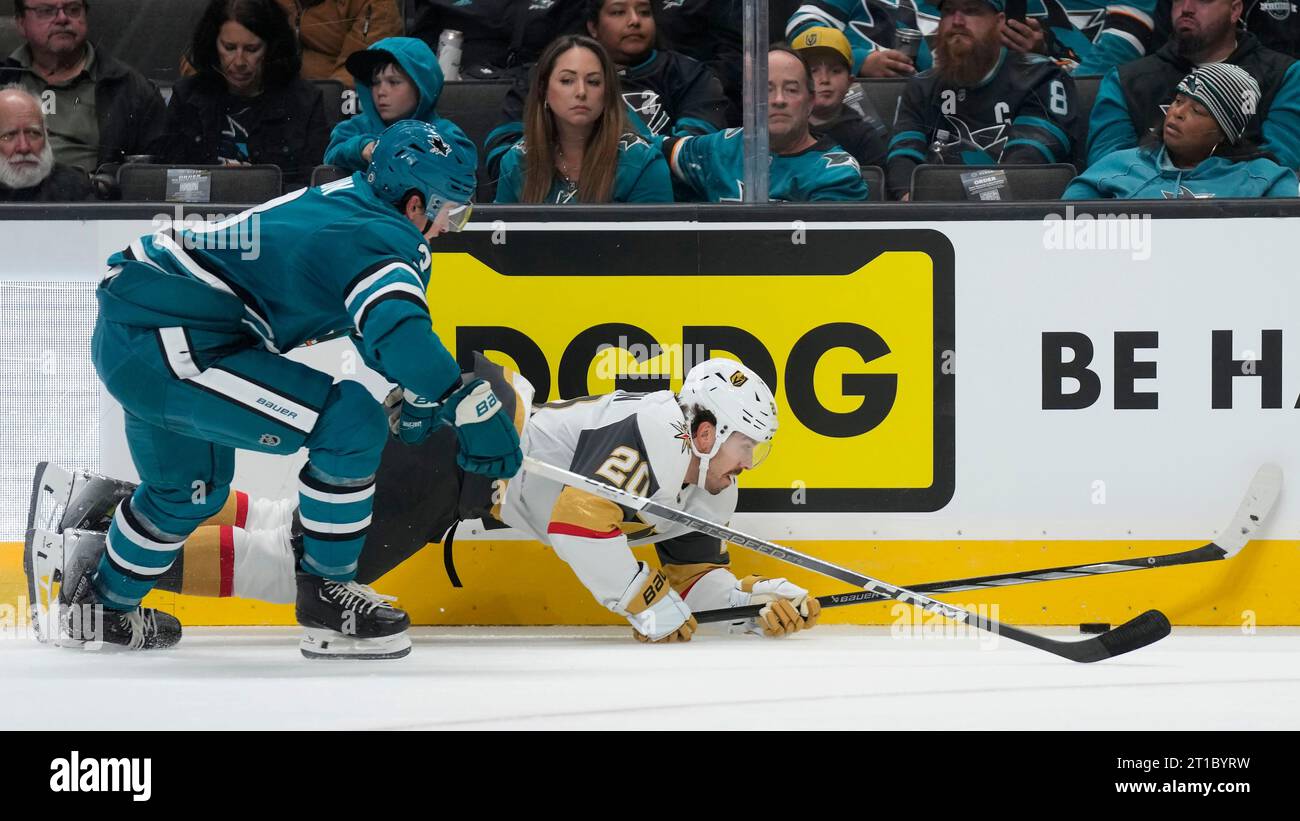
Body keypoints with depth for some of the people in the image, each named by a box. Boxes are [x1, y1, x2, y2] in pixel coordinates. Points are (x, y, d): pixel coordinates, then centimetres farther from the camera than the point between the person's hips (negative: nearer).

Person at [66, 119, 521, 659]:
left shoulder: (347, 202, 13)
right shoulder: (385, 240, -16)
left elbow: (376, 317, 29)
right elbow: (398, 331, -35)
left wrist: (416, 392, 29)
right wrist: (470, 409, -32)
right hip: (163, 345, -10)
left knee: (192, 488, 32)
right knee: (351, 422, -13)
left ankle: (104, 604, 52)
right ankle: (327, 594, 0)